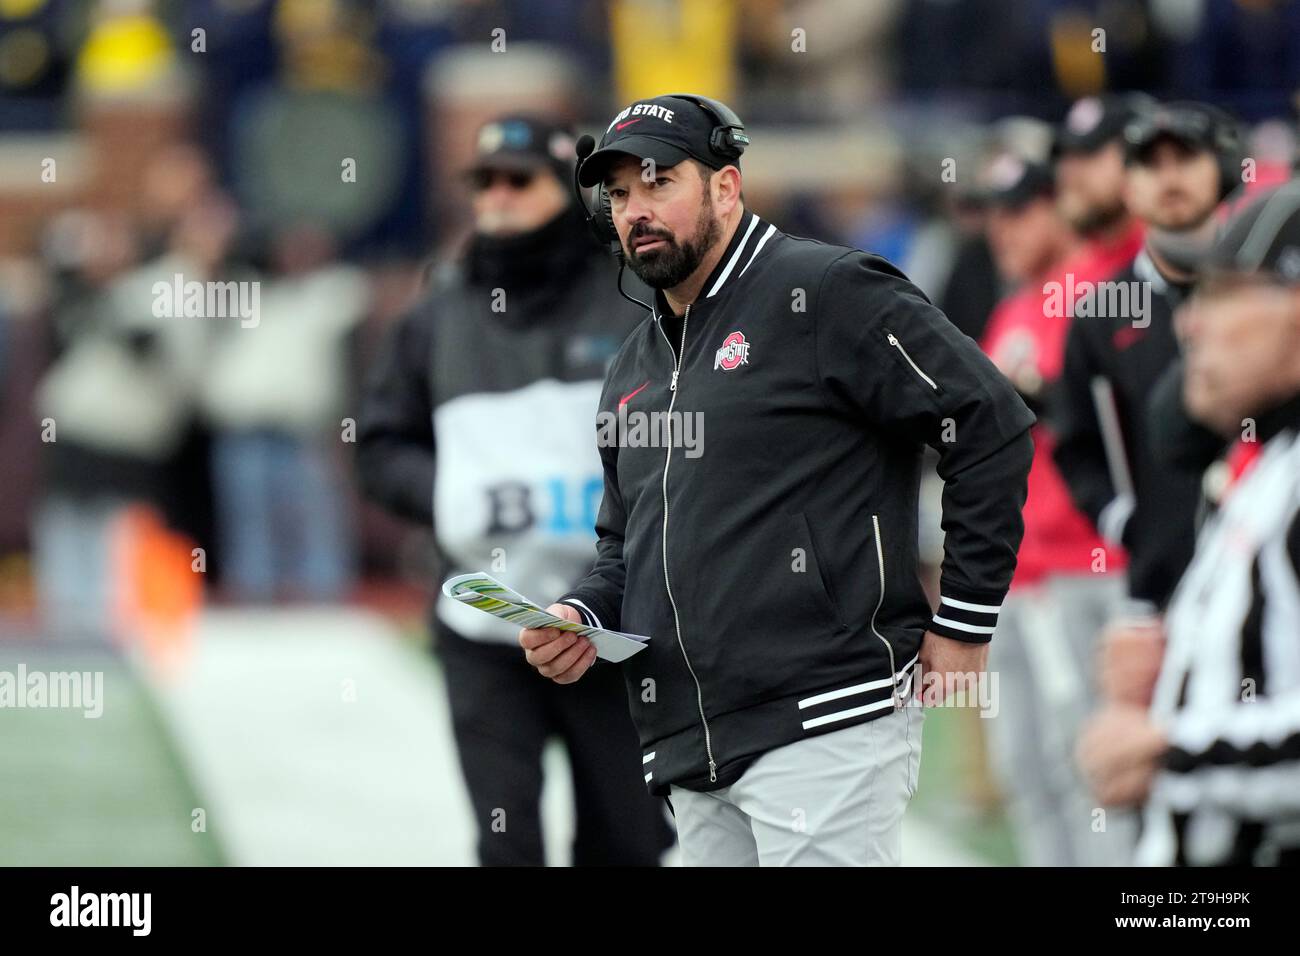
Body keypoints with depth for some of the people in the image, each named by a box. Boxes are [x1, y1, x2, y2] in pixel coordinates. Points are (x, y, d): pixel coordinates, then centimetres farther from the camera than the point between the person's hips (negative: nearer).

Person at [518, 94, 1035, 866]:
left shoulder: (826, 295, -4)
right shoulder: (634, 372, 22)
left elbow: (994, 428, -9)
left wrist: (964, 623, -8)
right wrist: (582, 619, 8)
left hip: (826, 724, -8)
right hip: (692, 758, 8)